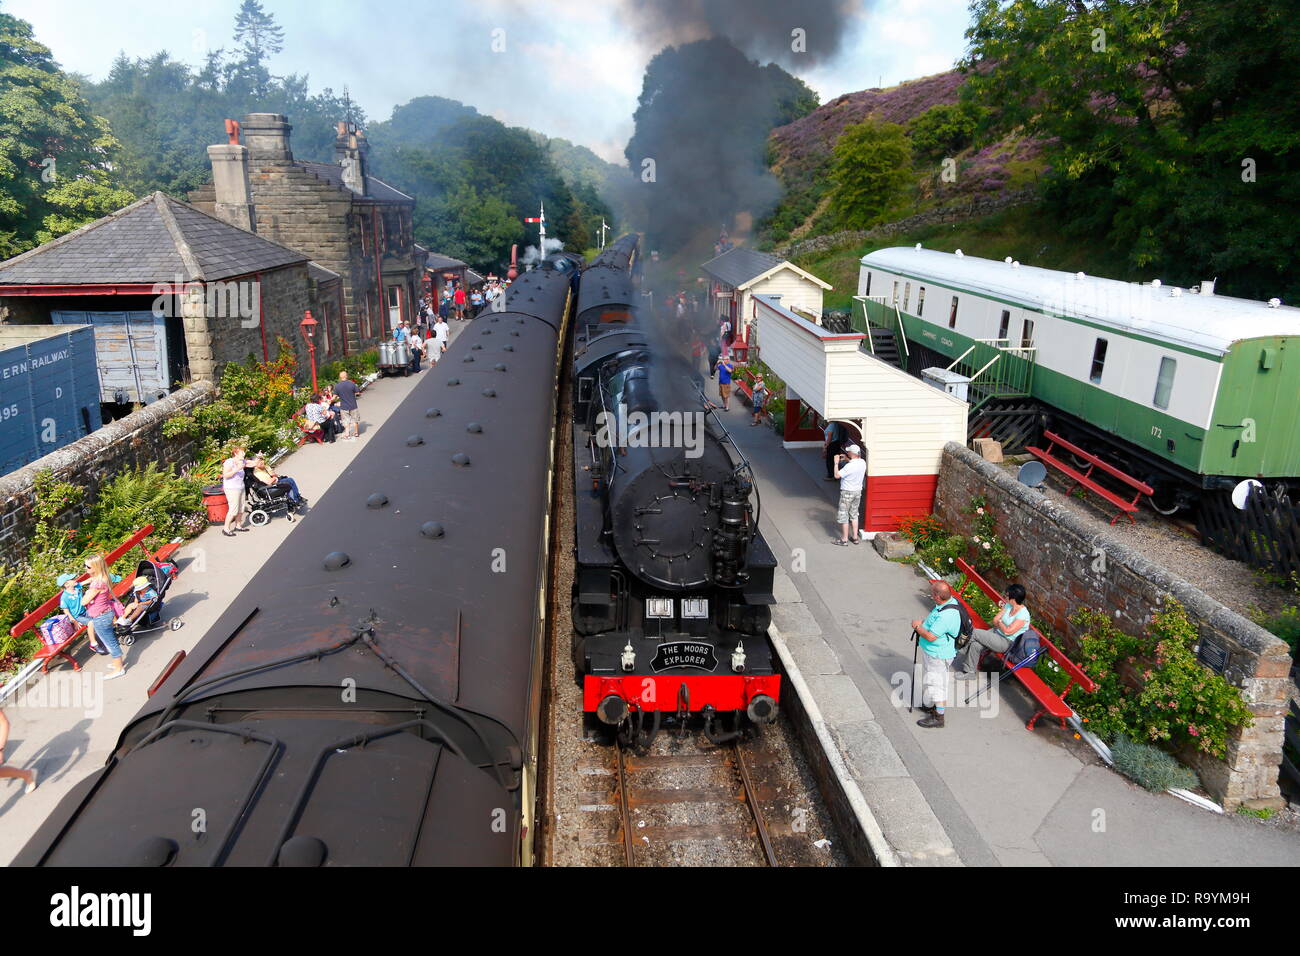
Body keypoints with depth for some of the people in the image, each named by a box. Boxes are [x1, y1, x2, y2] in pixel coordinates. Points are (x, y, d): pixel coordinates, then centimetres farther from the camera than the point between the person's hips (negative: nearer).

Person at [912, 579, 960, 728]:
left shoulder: (946, 615, -34)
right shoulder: (950, 600, -3)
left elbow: (931, 636, -30)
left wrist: (917, 627, -14)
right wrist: (923, 623, 2)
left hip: (938, 655, -10)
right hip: (932, 651, 10)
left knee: (936, 684, 2)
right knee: (929, 680, 25)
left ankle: (938, 717, 14)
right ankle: (928, 705, 43)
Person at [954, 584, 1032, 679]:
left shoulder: (1023, 615, -21)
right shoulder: (1008, 605, 3)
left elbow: (1008, 631, -23)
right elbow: (995, 621, 9)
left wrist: (999, 623, -7)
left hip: (1007, 643, -8)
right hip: (997, 632, 8)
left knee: (975, 633, -17)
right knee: (975, 644, -17)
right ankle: (971, 672, -4)